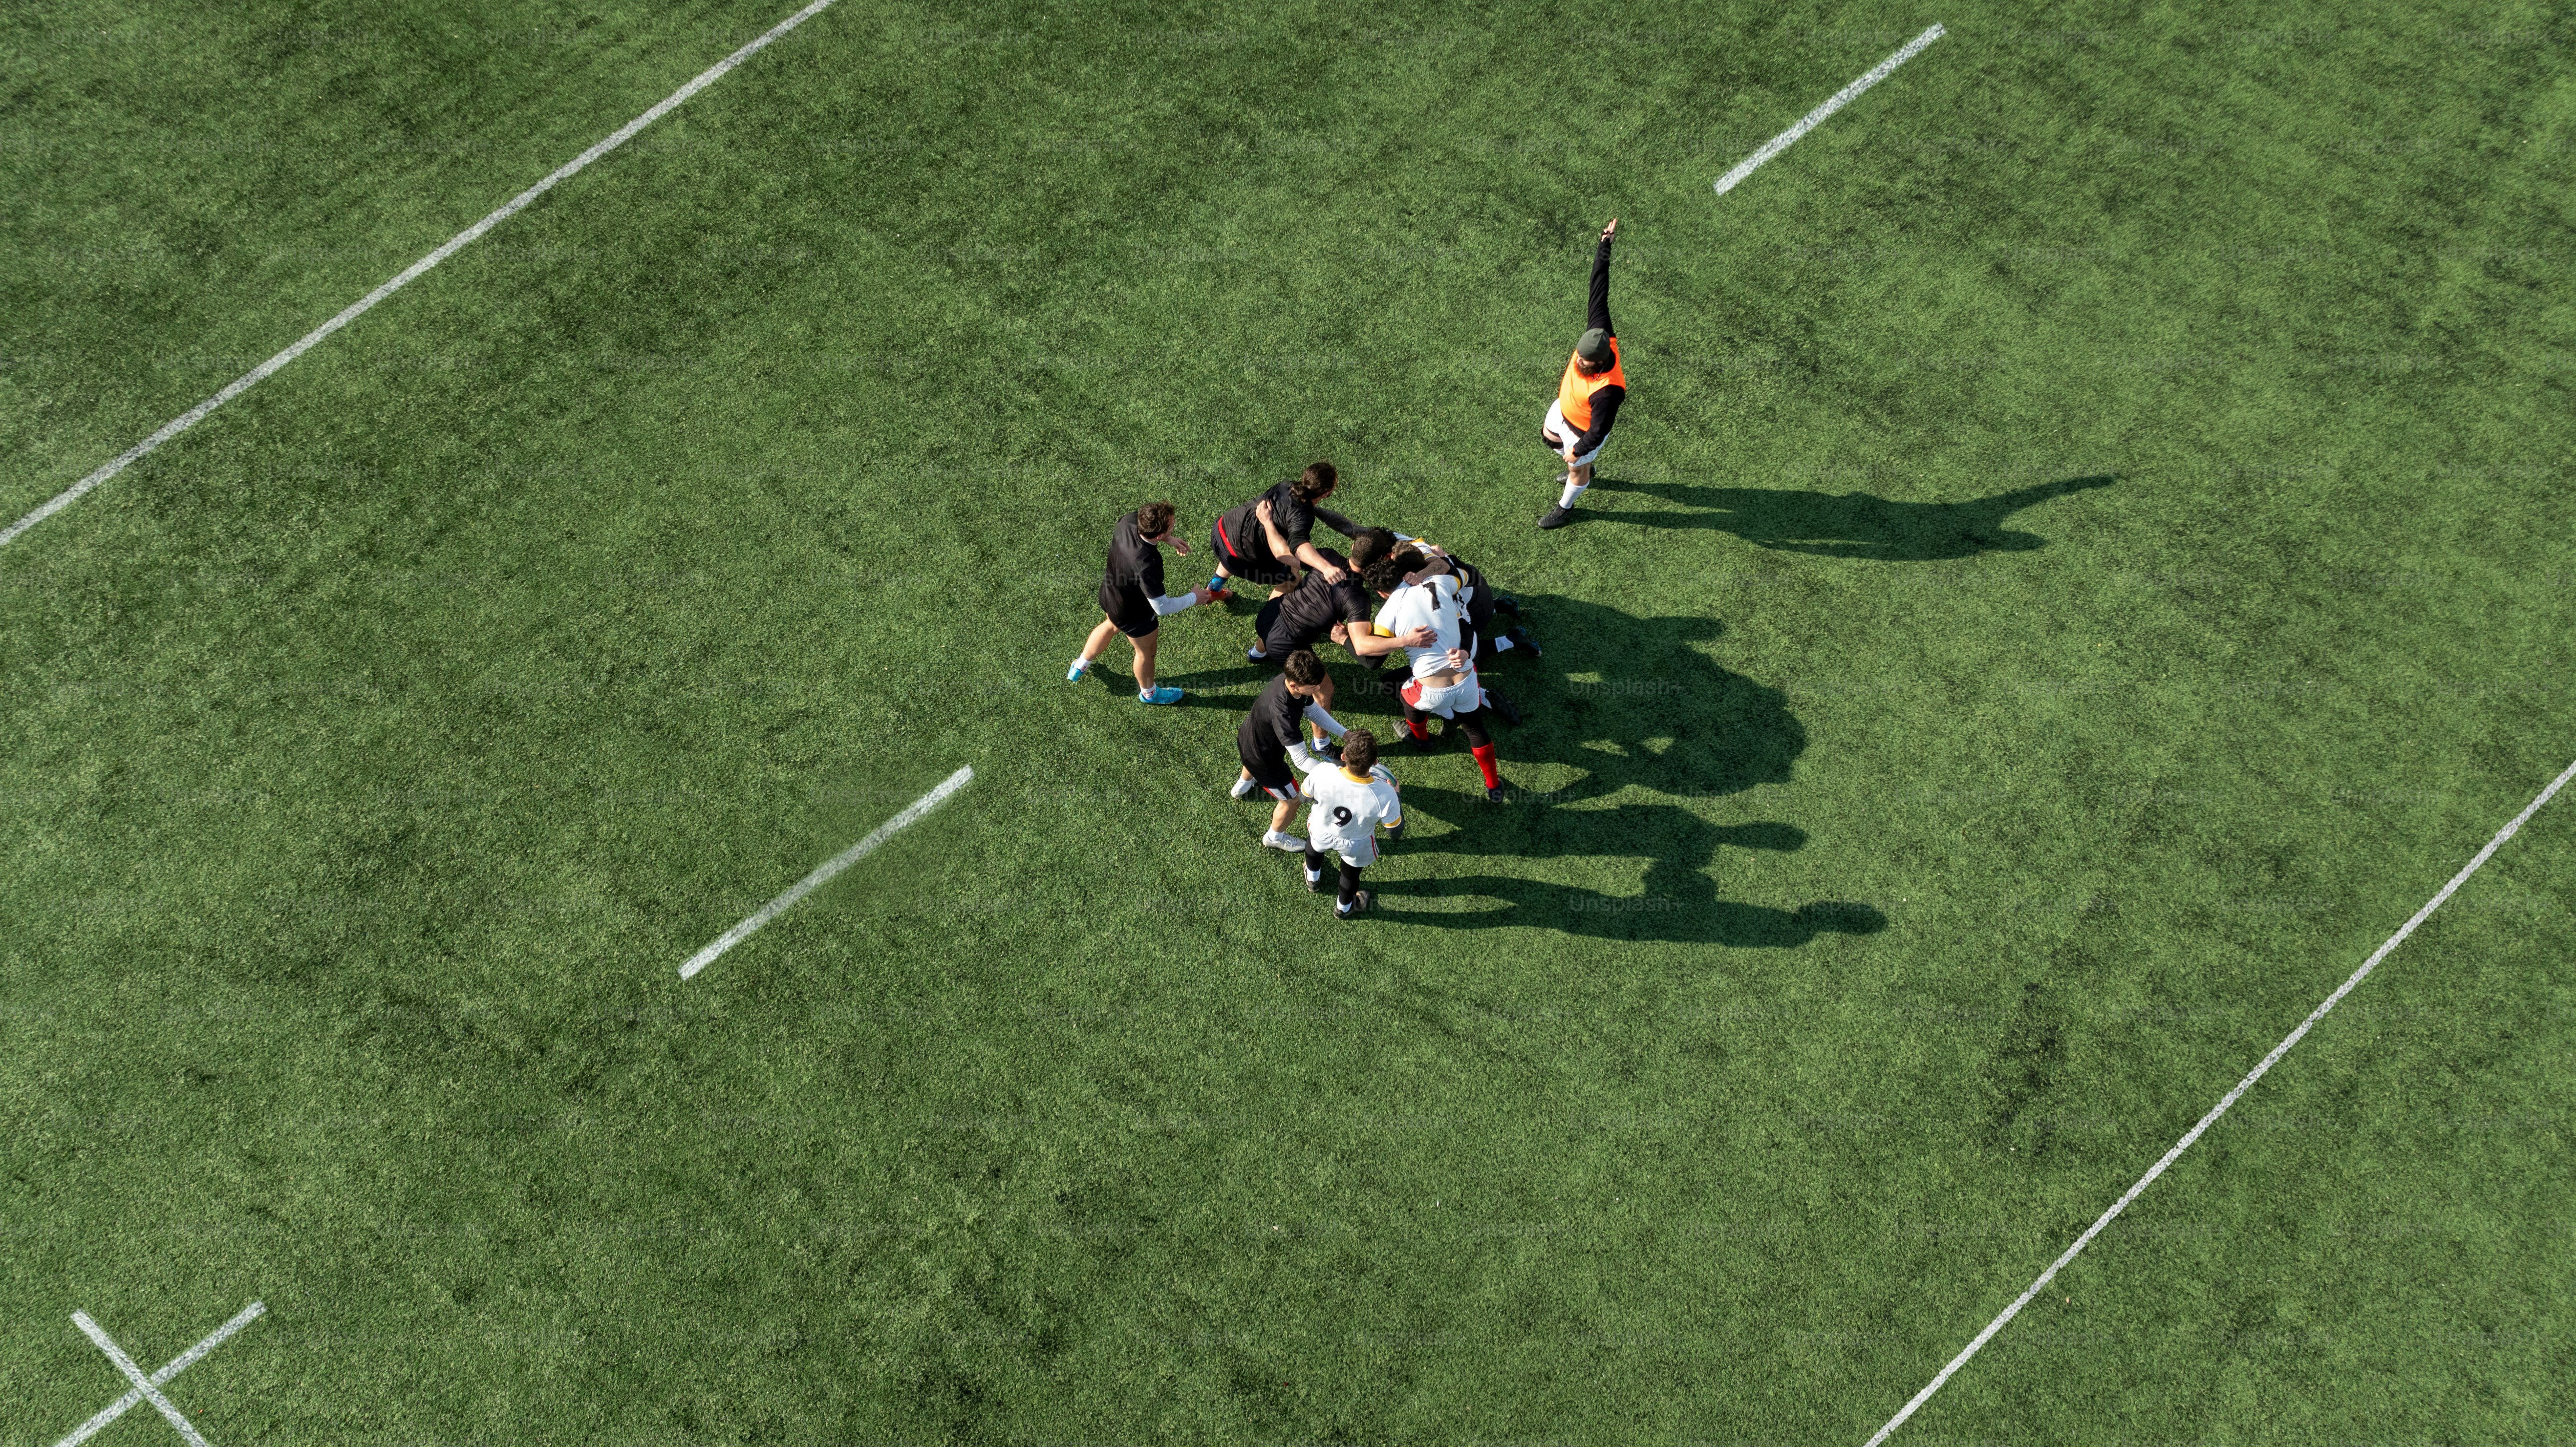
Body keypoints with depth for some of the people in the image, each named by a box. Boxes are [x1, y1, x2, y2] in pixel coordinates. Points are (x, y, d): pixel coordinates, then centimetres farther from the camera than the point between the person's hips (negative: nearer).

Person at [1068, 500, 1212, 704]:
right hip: (1133, 614, -6)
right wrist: (1194, 598, -19)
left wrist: (1170, 540, -4)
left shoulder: (1129, 521, -28)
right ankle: (1148, 693, 56)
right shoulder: (1147, 566, -47)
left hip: (1110, 592, 6)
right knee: (1146, 652, 25)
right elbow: (1161, 608, -35)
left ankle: (1079, 667, 61)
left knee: (1111, 626, 39)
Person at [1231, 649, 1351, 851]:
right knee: (1291, 800, 17)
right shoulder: (1283, 713, -48)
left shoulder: (1290, 679, -24)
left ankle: (1244, 785, 78)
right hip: (1263, 759, -8)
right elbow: (1303, 760, -42)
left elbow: (1314, 710, -7)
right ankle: (1275, 837, 47)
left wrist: (1345, 733, -14)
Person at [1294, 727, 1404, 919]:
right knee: (1351, 873, 34)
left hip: (1321, 834, 1)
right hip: (1355, 846, -1)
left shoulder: (1322, 772, -41)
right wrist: (1396, 795, -8)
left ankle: (1313, 879, 68)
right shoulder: (1384, 795, -42)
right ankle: (1344, 907, 64)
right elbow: (1396, 833, -22)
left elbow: (1305, 795, -15)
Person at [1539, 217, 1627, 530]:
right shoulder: (1599, 333, -31)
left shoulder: (1608, 391, -47)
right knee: (1549, 435, 32)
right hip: (1564, 408, 8)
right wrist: (1605, 245, -29)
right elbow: (1599, 290, -27)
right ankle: (1583, 470, 60)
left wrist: (1578, 451, -18)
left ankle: (1565, 508, 49)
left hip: (1584, 430, -7)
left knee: (1578, 468, 20)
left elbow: (1598, 431, -34)